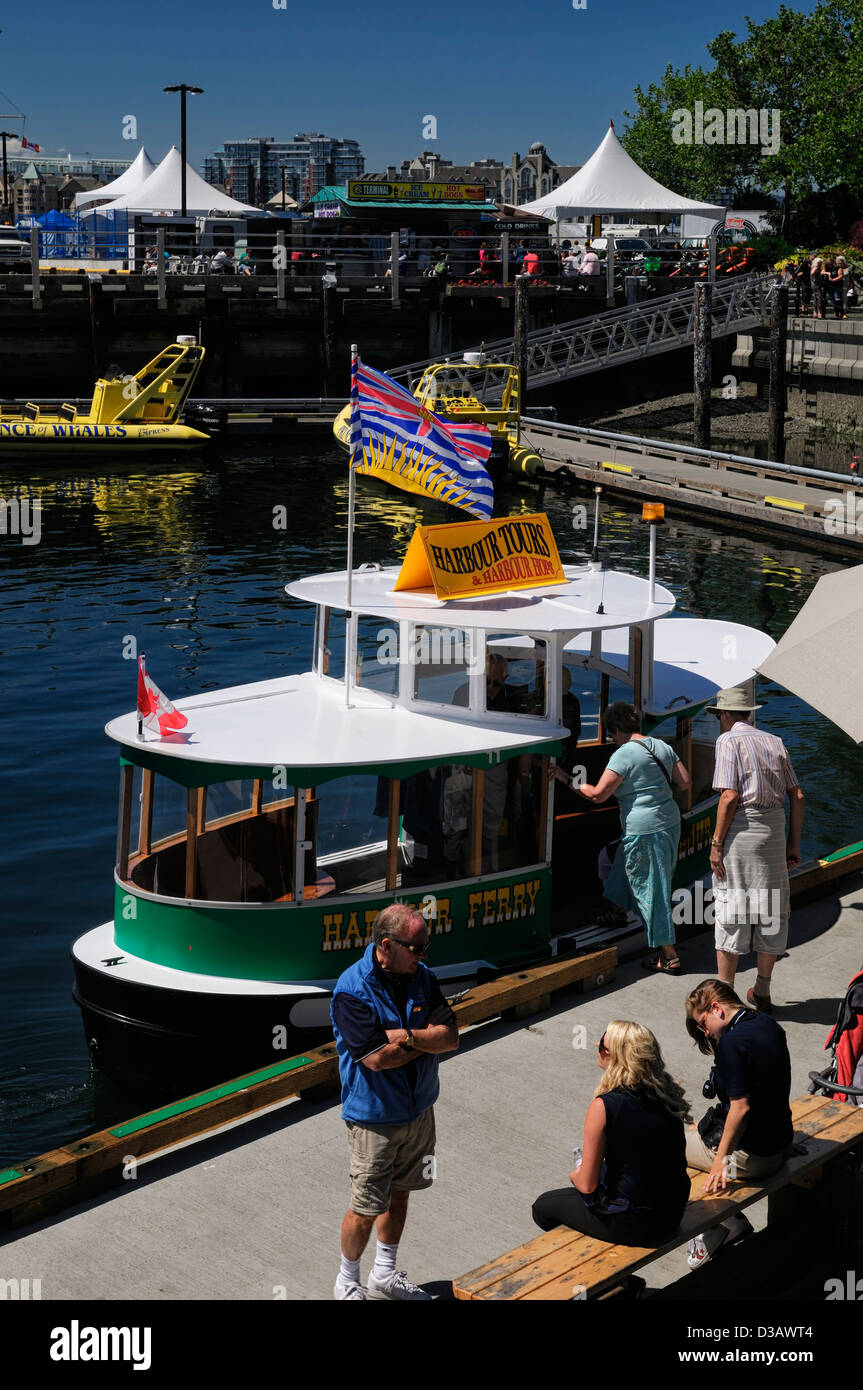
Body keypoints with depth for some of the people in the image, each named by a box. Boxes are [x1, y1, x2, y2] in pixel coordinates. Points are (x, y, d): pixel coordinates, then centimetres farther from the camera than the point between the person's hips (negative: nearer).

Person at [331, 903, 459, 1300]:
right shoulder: (352, 989, -21)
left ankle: (384, 1274, 38)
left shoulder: (421, 976, -2)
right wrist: (428, 1038, -14)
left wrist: (407, 1036, -23)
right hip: (374, 1117, -6)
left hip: (418, 1110, 6)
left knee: (400, 1193, 20)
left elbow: (451, 1037, -7)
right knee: (366, 1209, 3)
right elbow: (376, 1058, -26)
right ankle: (347, 1283, 26)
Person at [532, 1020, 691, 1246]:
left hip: (632, 1225, -7)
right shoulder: (667, 1093, -5)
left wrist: (575, 1175, 8)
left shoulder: (603, 1107, -23)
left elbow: (587, 1184, -16)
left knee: (543, 1207, 18)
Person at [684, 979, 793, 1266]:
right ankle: (716, 1227, 24)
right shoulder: (769, 1025, 4)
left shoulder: (732, 1042, -24)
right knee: (693, 1131, 27)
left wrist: (721, 1160, -17)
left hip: (751, 1156, -9)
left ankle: (729, 1224, 14)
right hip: (781, 1142, 9)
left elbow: (741, 1107, -27)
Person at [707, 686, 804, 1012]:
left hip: (741, 827, -5)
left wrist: (716, 843, -11)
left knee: (731, 911, 1)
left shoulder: (728, 740, -4)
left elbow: (730, 796, -14)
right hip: (774, 827, 5)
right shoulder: (775, 742, 13)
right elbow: (797, 796, 9)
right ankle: (762, 993, 21)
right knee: (770, 908, 12)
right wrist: (793, 842, 14)